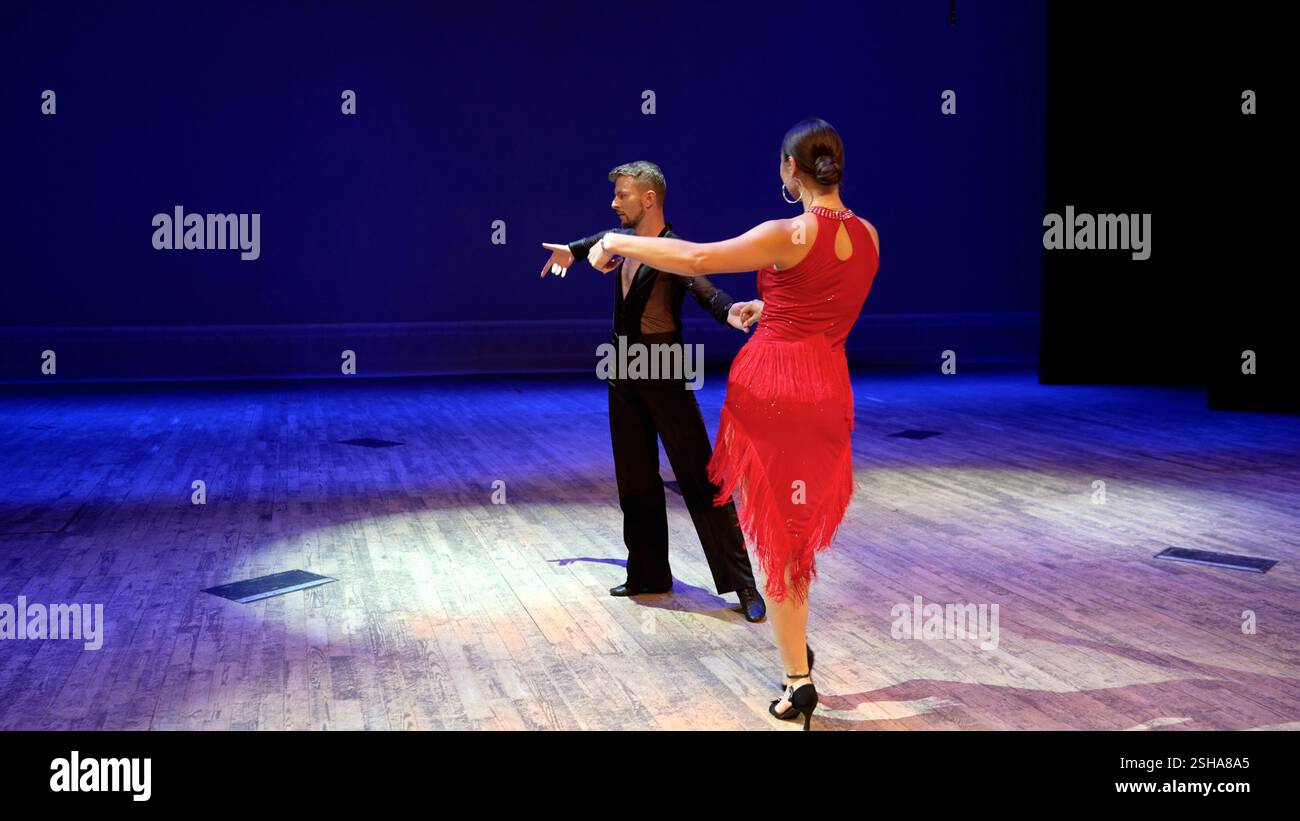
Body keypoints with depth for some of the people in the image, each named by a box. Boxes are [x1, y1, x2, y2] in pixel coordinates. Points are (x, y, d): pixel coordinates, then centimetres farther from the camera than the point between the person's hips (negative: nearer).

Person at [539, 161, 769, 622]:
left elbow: (702, 288, -34)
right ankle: (648, 575, 25)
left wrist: (730, 311, -56)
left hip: (663, 375, -8)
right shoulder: (624, 238, 6)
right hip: (624, 375, 8)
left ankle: (743, 584, -4)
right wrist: (572, 249, 49)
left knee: (699, 477, -8)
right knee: (635, 483, 13)